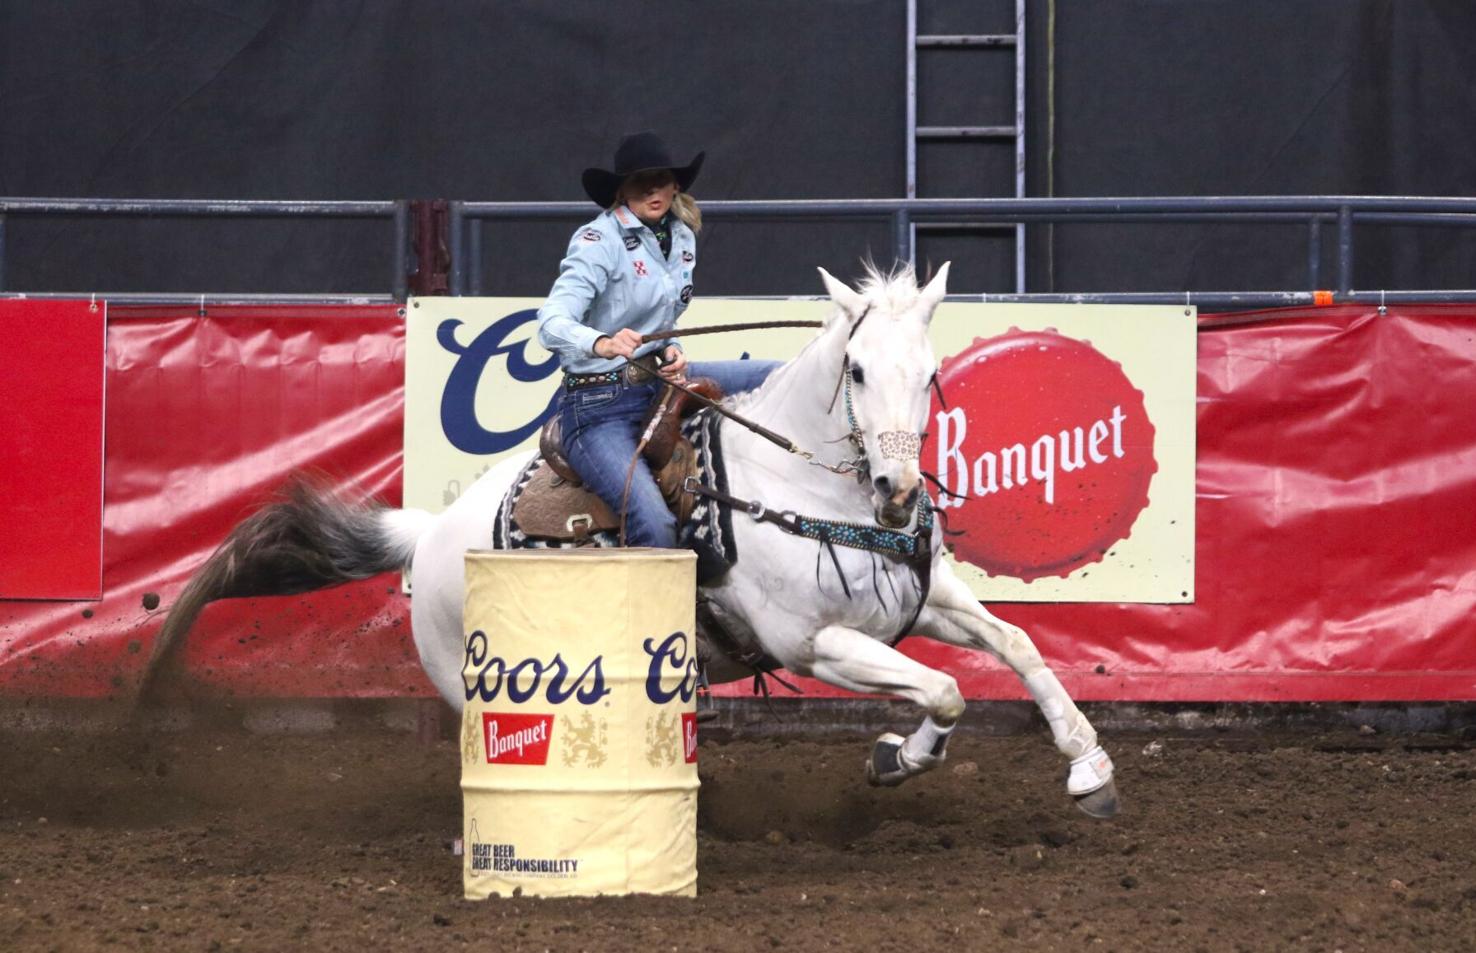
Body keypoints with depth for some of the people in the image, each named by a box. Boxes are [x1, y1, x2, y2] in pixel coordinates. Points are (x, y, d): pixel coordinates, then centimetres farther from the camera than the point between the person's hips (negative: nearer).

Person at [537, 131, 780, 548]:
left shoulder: (681, 239, 8)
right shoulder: (599, 241, -15)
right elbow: (552, 322, -28)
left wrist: (669, 351, -5)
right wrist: (602, 344, -49)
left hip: (659, 382, 8)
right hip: (600, 405, -8)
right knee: (656, 529, -26)